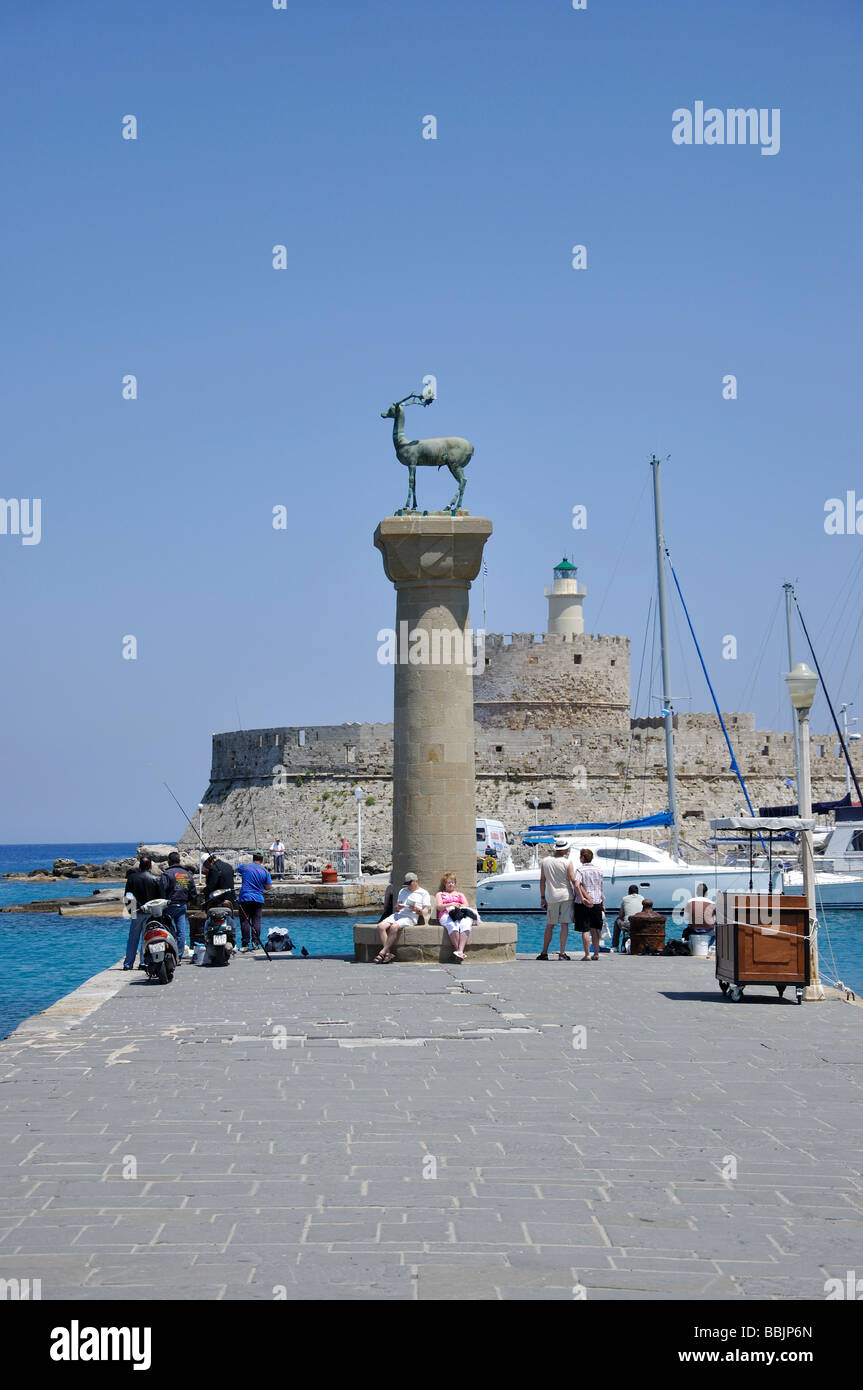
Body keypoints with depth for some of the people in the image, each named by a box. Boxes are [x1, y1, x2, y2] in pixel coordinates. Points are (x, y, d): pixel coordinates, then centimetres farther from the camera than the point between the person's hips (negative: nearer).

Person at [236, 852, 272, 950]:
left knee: (245, 921, -1)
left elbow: (236, 869, 23)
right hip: (258, 899, 1)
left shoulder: (244, 867, 1)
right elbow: (269, 886, 6)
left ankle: (245, 944, -5)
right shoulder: (264, 871, 2)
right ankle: (255, 942, -2)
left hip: (245, 898, -1)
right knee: (256, 921, 4)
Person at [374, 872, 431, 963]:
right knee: (381, 926, -23)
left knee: (394, 927, -35)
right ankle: (388, 953, -29)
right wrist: (397, 907, 3)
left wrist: (417, 910, -15)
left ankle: (382, 953, -31)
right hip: (397, 914, 6)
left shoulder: (423, 893, 12)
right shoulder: (402, 891, 30)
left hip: (410, 917, -6)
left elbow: (426, 912, 5)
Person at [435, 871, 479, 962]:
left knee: (466, 924, -37)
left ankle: (460, 950, -52)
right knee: (453, 925, -41)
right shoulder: (440, 894, 32)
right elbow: (439, 906, 13)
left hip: (462, 914, 2)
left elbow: (467, 905, 20)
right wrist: (450, 905, -4)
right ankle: (459, 951, -47)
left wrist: (458, 906, -2)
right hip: (447, 915, -2)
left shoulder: (460, 894, 37)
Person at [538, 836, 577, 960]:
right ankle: (562, 953, -6)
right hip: (566, 896, -3)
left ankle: (544, 953, 13)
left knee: (550, 925, 11)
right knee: (564, 924, -2)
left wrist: (542, 897, 15)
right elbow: (573, 881, -10)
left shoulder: (545, 861, 4)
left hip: (552, 898, 3)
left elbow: (542, 880, 8)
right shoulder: (567, 862, -7)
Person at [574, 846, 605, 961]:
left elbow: (577, 885, -21)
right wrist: (603, 903, 16)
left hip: (583, 904, -4)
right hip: (597, 903, 4)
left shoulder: (580, 870, -6)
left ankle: (587, 954, -6)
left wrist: (583, 898, -19)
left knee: (585, 930, -3)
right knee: (594, 929, 14)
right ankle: (596, 953, 15)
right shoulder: (598, 870, 8)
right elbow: (601, 888, 11)